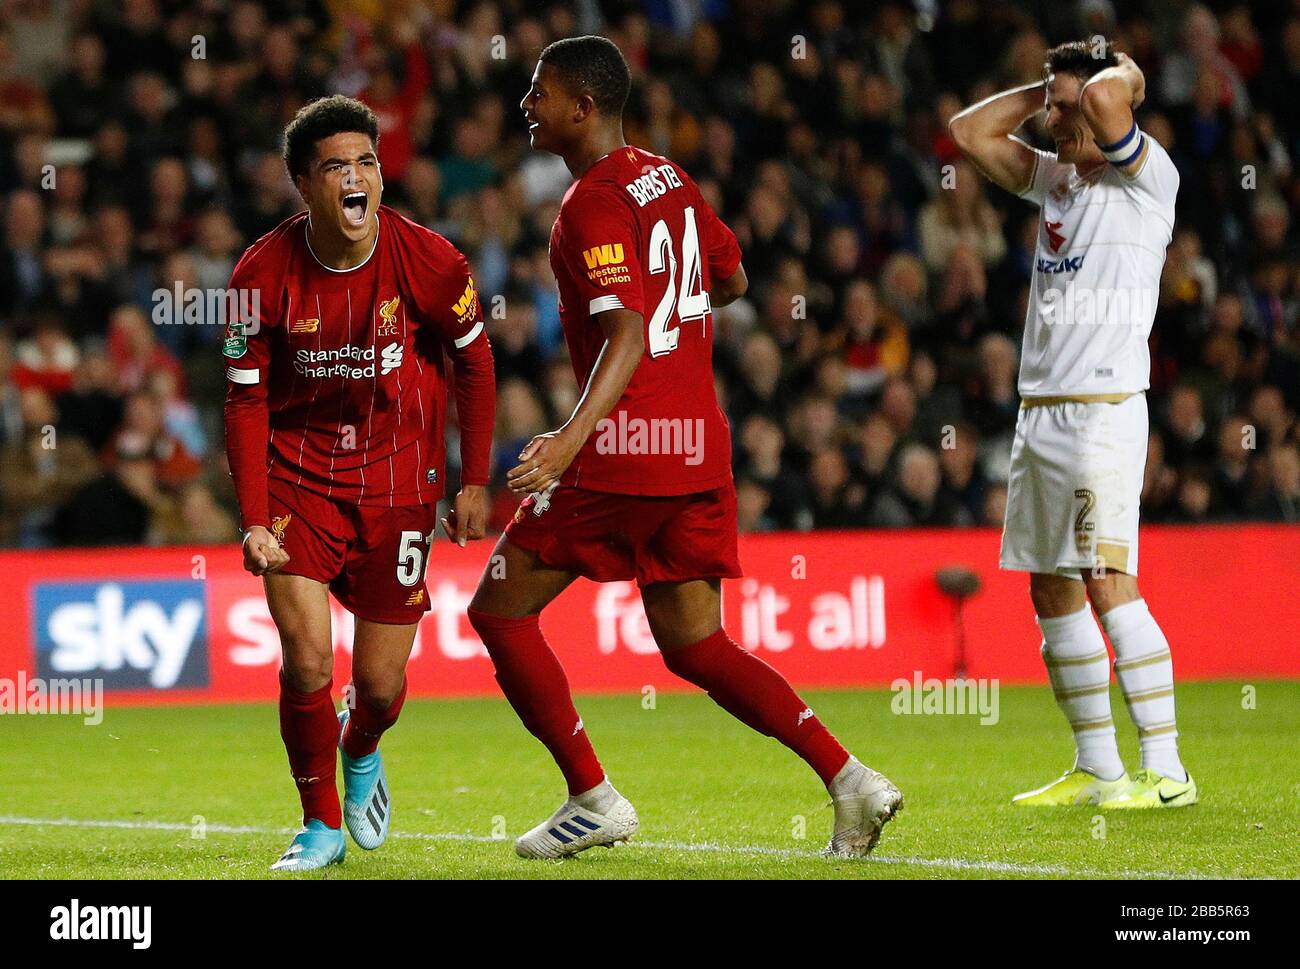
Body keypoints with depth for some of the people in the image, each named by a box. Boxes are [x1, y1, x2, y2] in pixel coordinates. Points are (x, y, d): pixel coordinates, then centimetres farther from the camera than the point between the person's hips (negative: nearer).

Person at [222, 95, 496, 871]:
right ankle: (321, 826, 7)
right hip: (299, 479, 0)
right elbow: (246, 399, -4)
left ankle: (361, 751, 41)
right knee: (307, 659, -15)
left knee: (381, 683, 2)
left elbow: (474, 363, 1)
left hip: (399, 481, 0)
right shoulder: (264, 274, -12)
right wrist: (253, 520, -11)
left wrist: (475, 485, 0)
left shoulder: (427, 261, -14)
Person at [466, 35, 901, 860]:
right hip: (702, 449, 8)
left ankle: (594, 798, 4)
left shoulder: (594, 205, -13)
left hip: (624, 451, -8)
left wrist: (571, 440, -36)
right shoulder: (670, 180, 13)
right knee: (695, 645, 12)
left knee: (500, 610, 5)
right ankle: (847, 778, -3)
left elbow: (628, 338, -25)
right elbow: (732, 282, 27)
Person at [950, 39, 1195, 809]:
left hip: (1103, 409, -8)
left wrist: (1124, 75, -3)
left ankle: (1166, 770, -15)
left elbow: (1105, 97, -24)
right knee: (1052, 591, 8)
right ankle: (1097, 768, 14)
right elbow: (969, 132, 21)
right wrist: (1046, 87, 14)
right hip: (1040, 412, 8)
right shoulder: (1056, 179, 16)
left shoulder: (1147, 177, -7)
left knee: (1108, 581, -16)